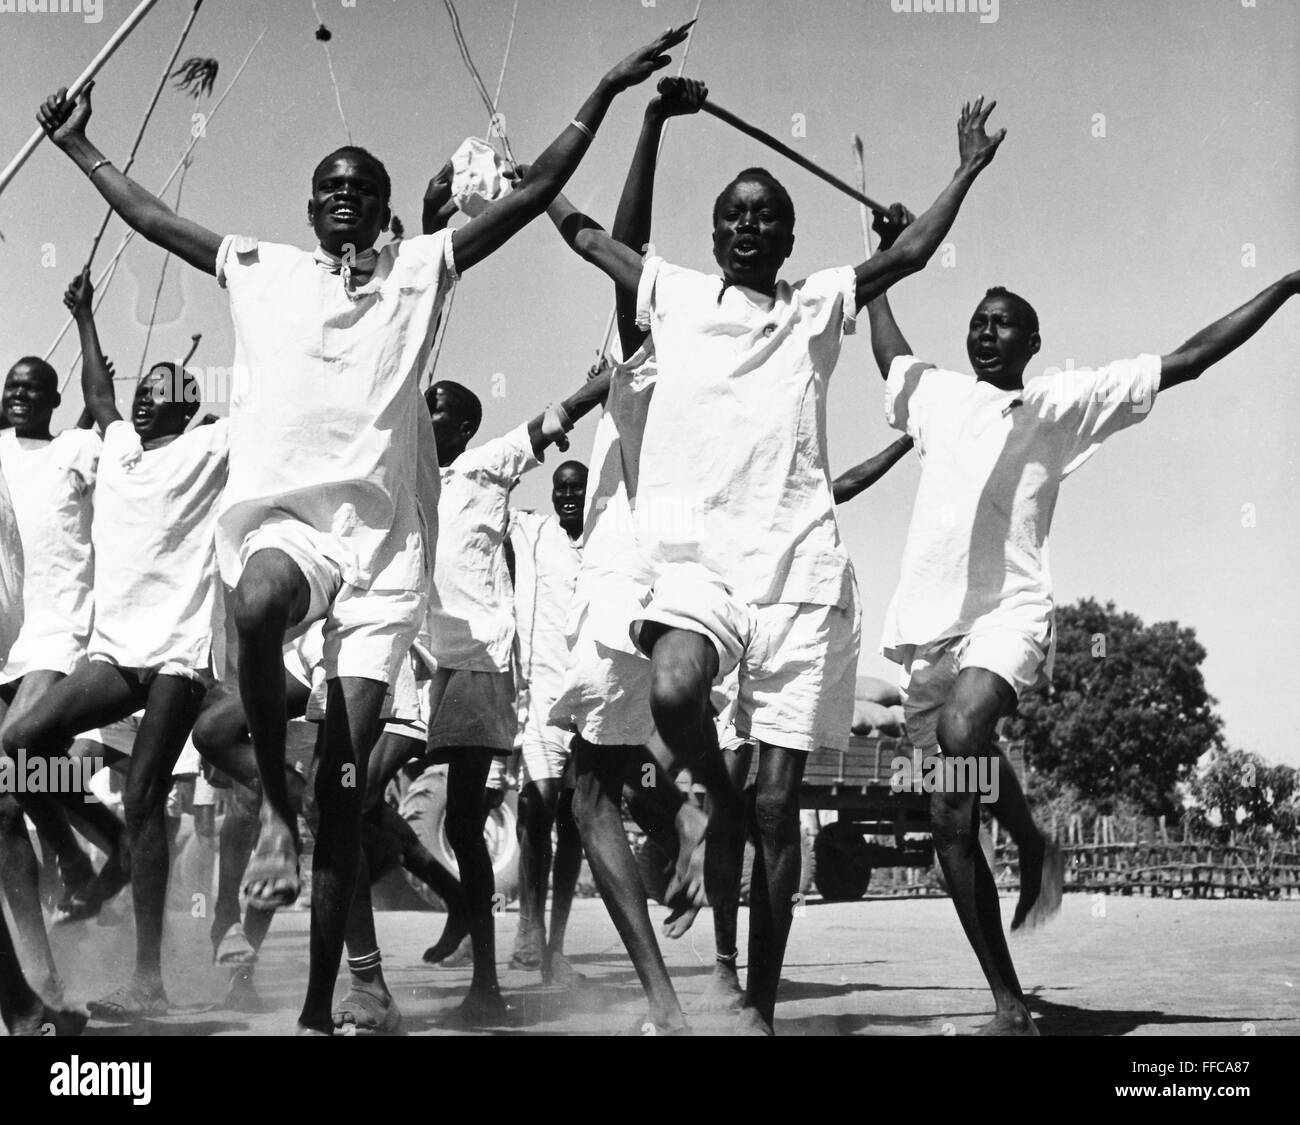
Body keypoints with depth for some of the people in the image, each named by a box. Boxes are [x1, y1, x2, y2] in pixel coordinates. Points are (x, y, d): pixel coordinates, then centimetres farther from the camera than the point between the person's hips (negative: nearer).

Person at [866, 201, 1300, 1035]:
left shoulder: (1063, 403, 8)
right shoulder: (938, 394, 19)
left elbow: (1187, 360, 9)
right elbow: (889, 352, 41)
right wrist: (884, 254, 43)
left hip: (1010, 610, -4)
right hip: (928, 622, 4)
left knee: (962, 730, -37)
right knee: (951, 824, -1)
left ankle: (1034, 844, -9)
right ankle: (1011, 1009, 9)